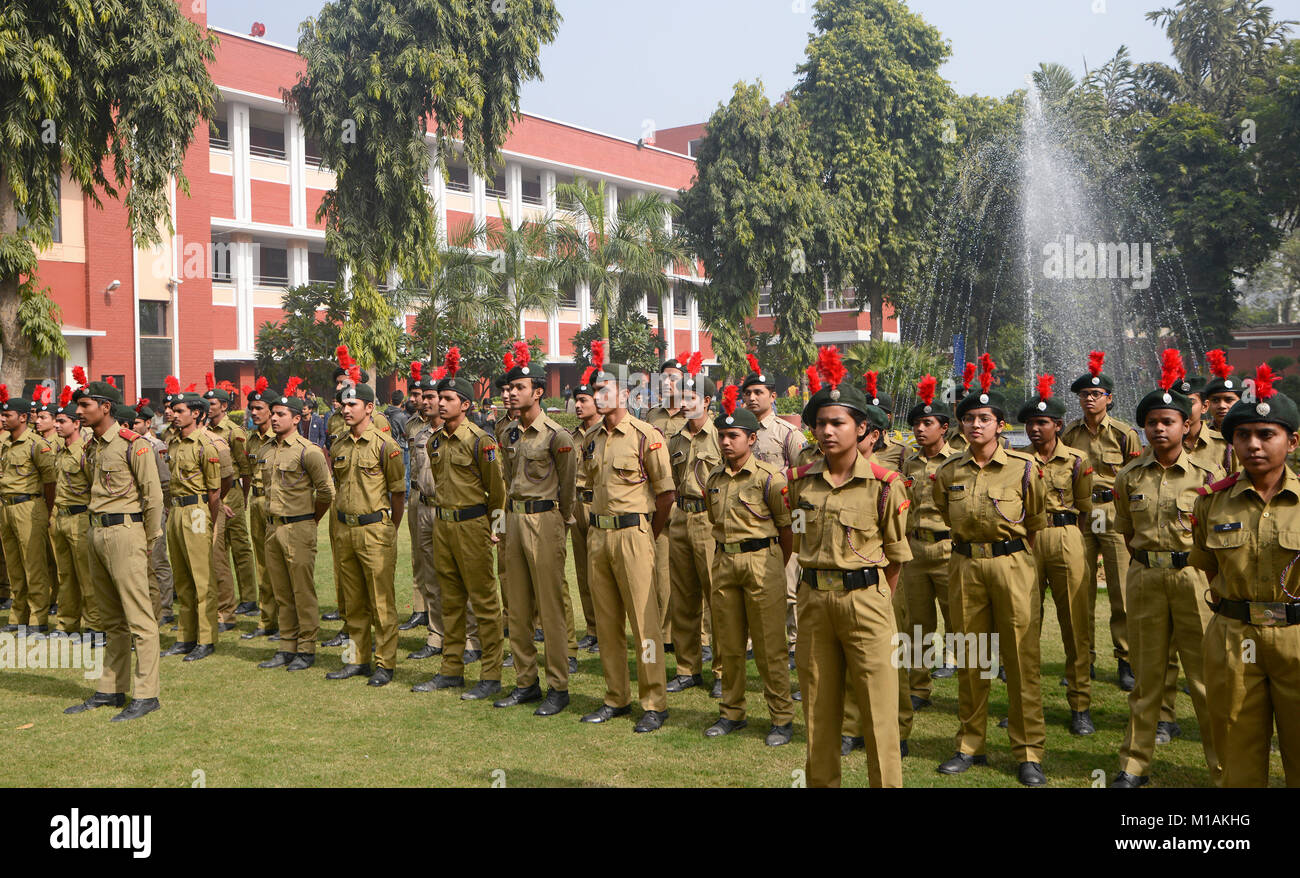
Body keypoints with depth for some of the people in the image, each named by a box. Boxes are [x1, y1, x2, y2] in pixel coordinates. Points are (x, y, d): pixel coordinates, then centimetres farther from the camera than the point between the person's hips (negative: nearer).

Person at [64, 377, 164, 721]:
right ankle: (111, 689, 21)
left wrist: (148, 542, -6)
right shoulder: (92, 446, 14)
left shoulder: (133, 444, -11)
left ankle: (147, 694, -2)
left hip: (124, 531, -9)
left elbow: (153, 495, -11)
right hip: (96, 533, 9)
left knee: (138, 616, -6)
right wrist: (96, 529, 14)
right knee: (110, 618, 14)